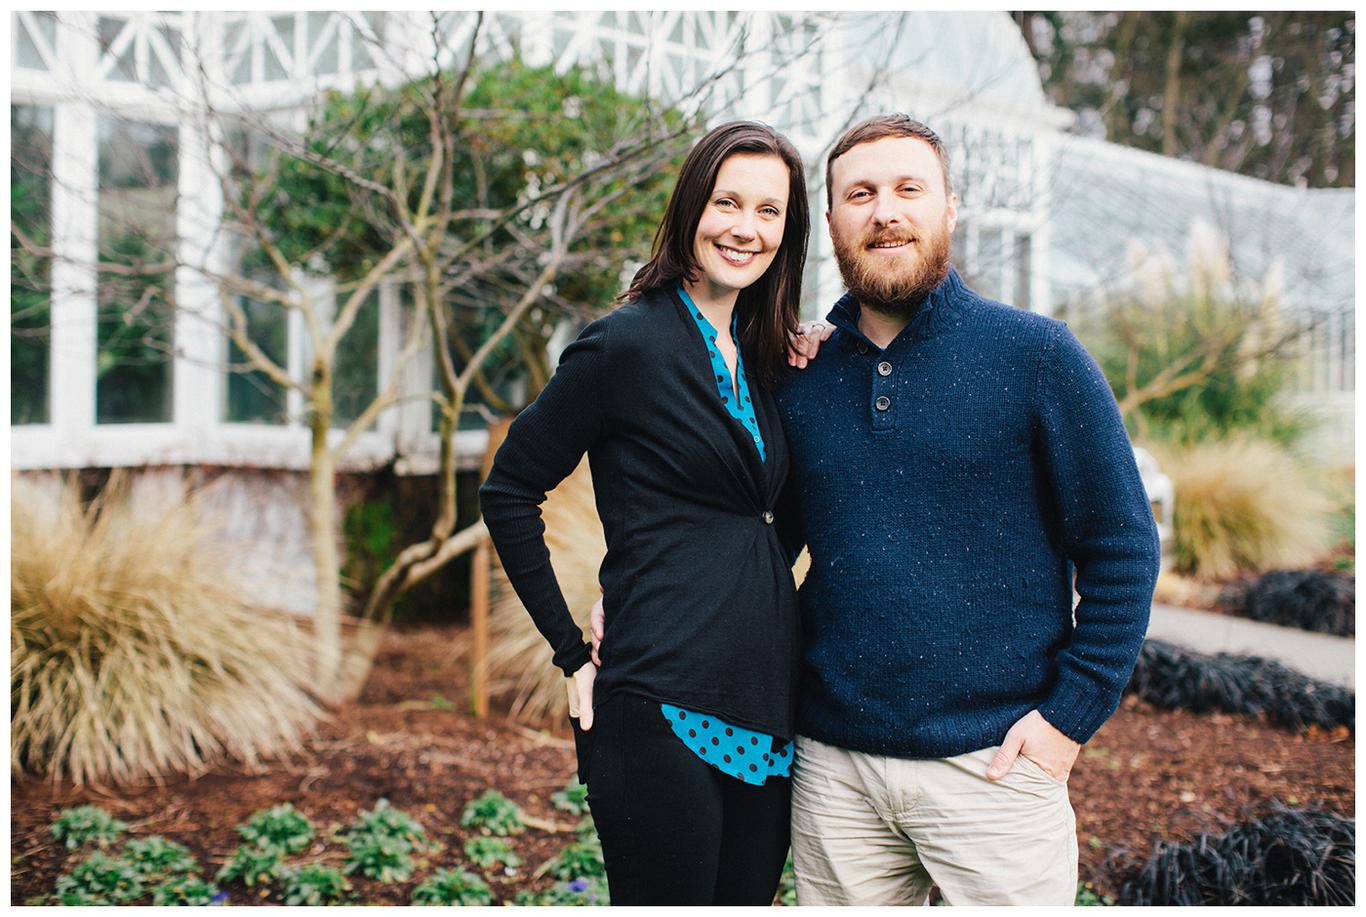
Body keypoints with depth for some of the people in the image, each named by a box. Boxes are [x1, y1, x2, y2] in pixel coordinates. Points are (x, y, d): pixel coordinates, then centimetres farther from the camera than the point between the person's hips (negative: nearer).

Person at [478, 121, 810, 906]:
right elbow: (509, 493, -4)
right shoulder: (628, 345, -7)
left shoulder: (764, 361, 13)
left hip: (766, 715, 7)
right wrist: (574, 653, -5)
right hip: (662, 711, -7)